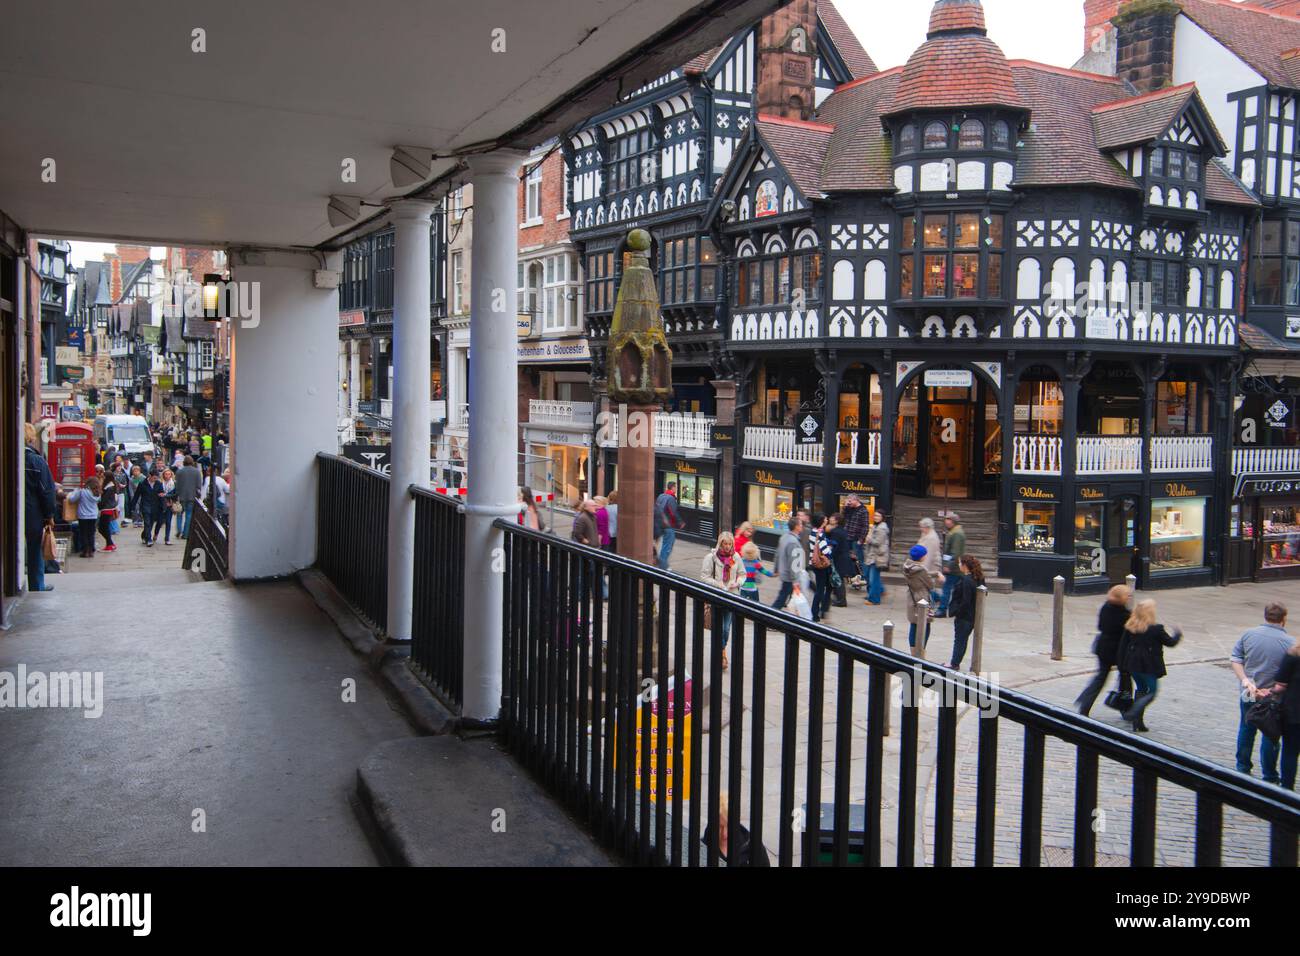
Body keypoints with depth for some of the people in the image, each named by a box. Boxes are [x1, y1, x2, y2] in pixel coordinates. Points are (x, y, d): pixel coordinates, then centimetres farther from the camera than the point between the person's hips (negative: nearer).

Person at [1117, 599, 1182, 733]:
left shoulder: (1129, 627, 1)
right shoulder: (1156, 629, -15)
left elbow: (1123, 646, 4)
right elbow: (1170, 642, -2)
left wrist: (1122, 664, 12)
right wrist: (1177, 635, 18)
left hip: (1133, 664, 6)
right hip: (1149, 666, -6)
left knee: (1141, 689, 19)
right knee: (1152, 691, 6)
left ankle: (1138, 721, 17)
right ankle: (1134, 714, -13)